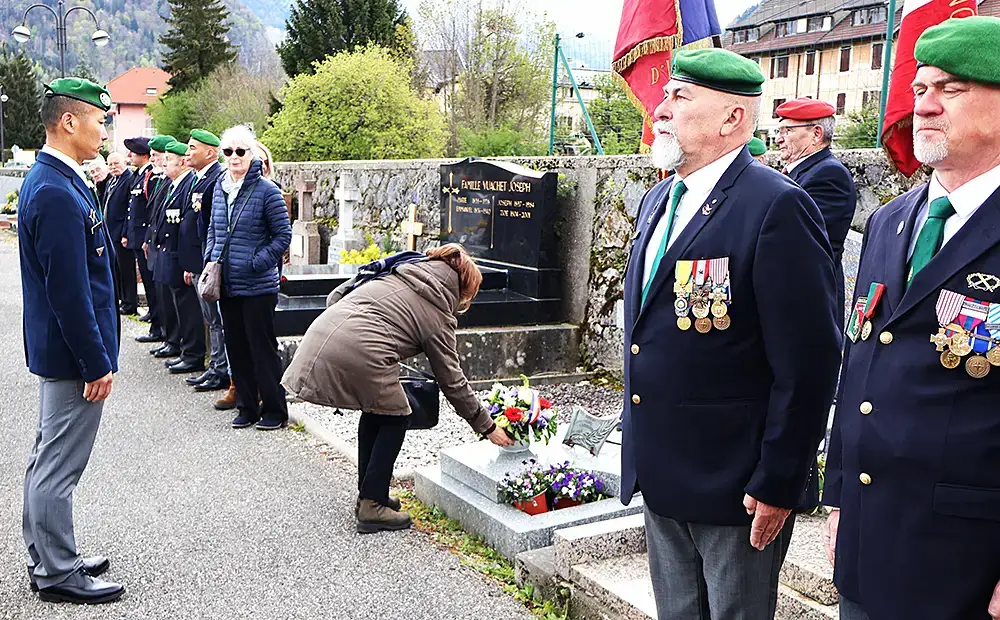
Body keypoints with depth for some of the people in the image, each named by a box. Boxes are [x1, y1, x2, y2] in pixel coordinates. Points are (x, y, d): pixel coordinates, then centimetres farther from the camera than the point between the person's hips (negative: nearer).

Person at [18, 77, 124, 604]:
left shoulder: (52, 180, 10)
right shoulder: (58, 194, -22)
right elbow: (69, 292, -24)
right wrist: (97, 363, -18)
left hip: (56, 349, 11)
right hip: (73, 353, -11)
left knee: (48, 458, 19)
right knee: (59, 467, 2)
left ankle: (46, 560, 34)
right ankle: (58, 575, 15)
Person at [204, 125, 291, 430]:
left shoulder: (266, 190, -9)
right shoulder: (219, 188, 9)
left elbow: (283, 235, -8)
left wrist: (255, 263, -15)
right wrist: (210, 259, 6)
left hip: (257, 286, -6)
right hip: (226, 284, 6)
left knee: (262, 347, 0)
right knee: (236, 346, 12)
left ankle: (274, 410, 12)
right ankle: (247, 407, 23)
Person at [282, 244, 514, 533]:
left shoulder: (396, 271, 25)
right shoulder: (438, 316, 10)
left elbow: (336, 296, 22)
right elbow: (452, 382, 13)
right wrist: (488, 427, 22)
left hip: (320, 333, 7)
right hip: (359, 354, -7)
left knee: (375, 412, 26)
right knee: (394, 419, 16)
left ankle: (369, 495, 33)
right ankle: (372, 507, 15)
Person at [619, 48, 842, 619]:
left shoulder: (778, 207, -18)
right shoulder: (659, 200, 9)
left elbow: (808, 363, -19)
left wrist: (777, 485, -16)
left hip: (736, 486, -7)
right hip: (660, 478, 8)